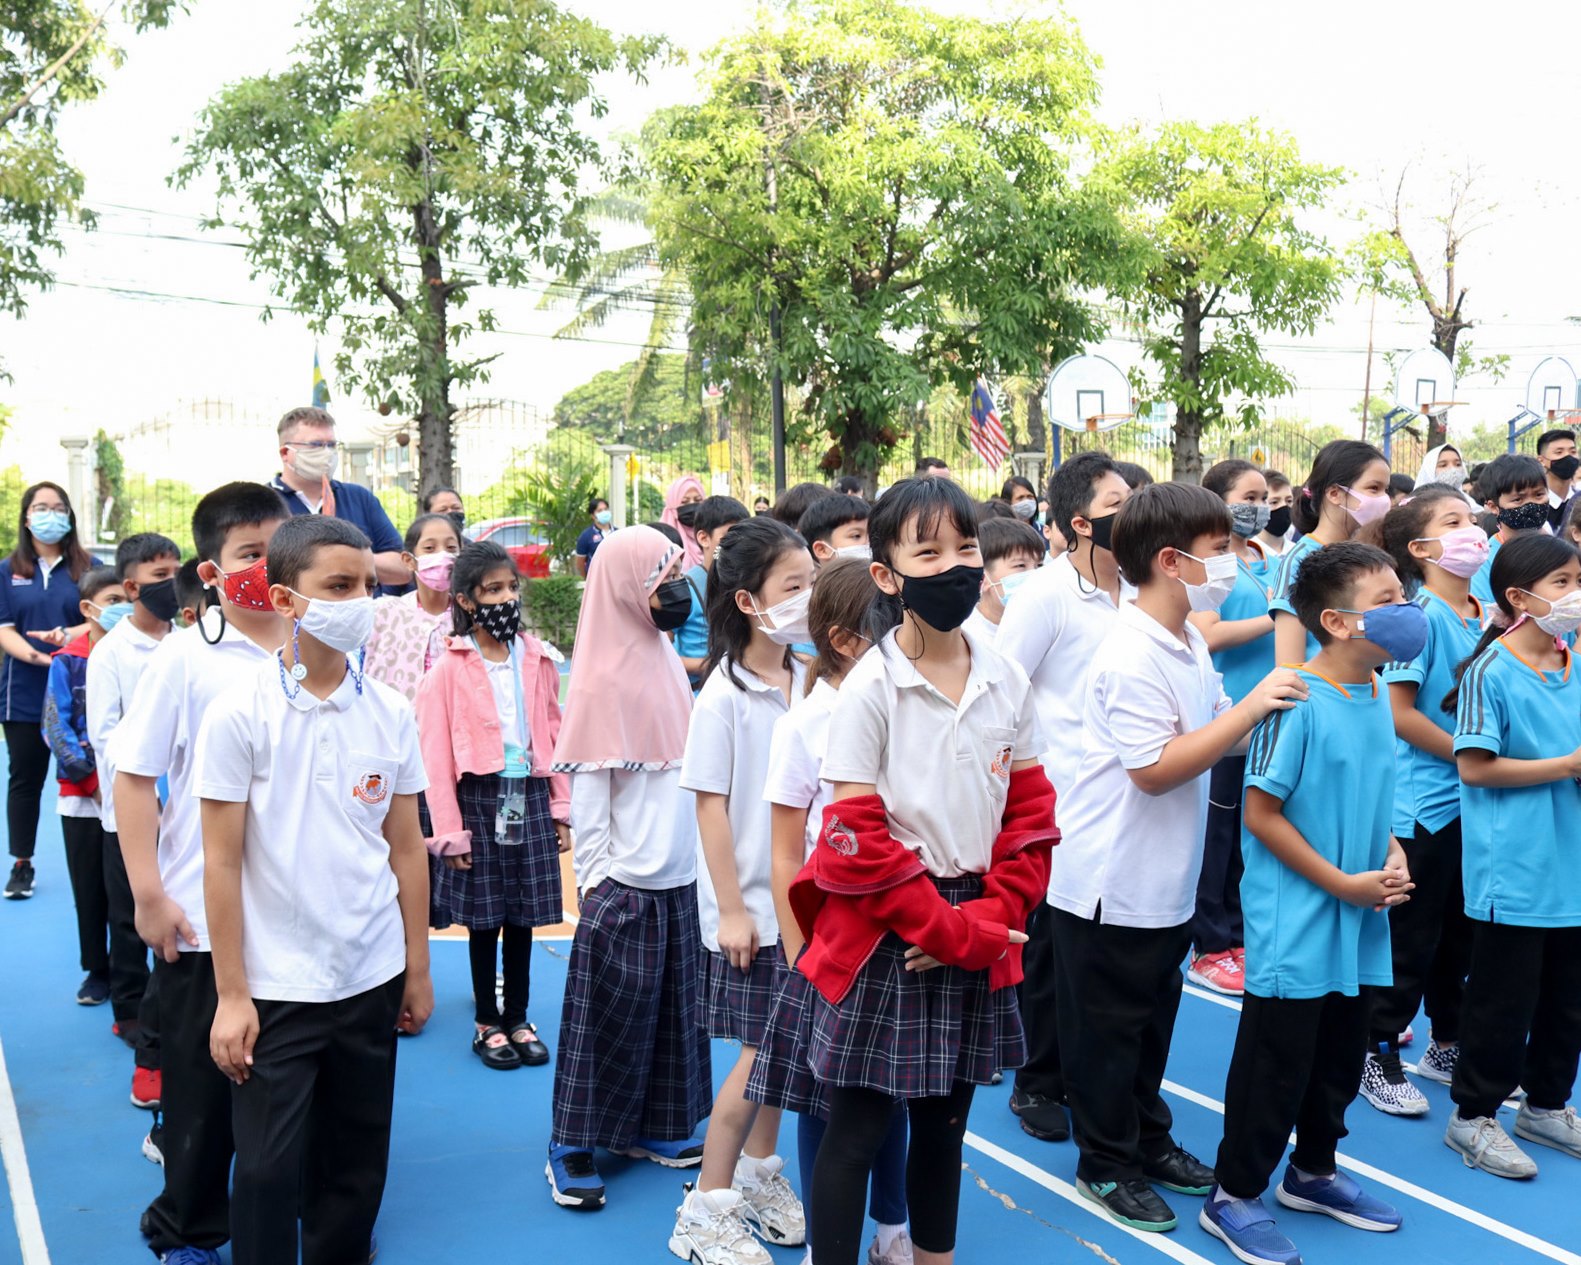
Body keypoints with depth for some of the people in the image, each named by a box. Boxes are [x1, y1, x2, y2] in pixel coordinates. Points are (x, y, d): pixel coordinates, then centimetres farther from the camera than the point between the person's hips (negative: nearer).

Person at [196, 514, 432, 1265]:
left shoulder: (391, 713, 0)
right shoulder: (239, 714, -10)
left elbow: (406, 847, 6)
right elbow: (221, 861, -8)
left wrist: (418, 967, 6)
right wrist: (231, 994, -9)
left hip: (372, 978, 4)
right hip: (276, 987, -3)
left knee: (358, 1163, 14)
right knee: (270, 1169, 6)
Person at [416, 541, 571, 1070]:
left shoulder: (539, 660, 3)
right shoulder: (449, 669, -7)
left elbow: (555, 736, 7)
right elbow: (436, 756, -7)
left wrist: (562, 809, 6)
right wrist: (450, 831, -9)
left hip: (531, 795, 3)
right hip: (479, 798, -3)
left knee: (523, 917, 11)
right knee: (484, 919, 8)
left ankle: (518, 1018, 26)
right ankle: (487, 1022, 23)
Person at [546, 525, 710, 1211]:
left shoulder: (665, 661, 9)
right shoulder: (603, 678, -13)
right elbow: (587, 794, -12)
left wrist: (691, 860, 12)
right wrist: (595, 881, -12)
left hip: (679, 880, 7)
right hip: (625, 887, -7)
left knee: (671, 1008, 15)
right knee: (608, 1016, 3)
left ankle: (652, 1129, 30)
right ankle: (572, 1149, 16)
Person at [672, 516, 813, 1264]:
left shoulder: (808, 681, 2)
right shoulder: (724, 695, -14)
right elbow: (711, 806, -13)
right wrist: (731, 910, -13)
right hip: (751, 905, -5)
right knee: (762, 1054, 0)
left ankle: (757, 1174, 34)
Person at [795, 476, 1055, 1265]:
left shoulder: (1008, 682, 2)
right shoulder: (869, 689, -13)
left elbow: (1029, 813, 6)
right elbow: (856, 840, -15)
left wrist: (990, 919, -6)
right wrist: (951, 931, -14)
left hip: (978, 934, 5)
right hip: (883, 939, -5)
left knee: (945, 1121, 18)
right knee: (859, 1126, 4)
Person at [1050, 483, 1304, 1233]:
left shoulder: (1189, 644, 6)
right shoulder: (1133, 656, -24)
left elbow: (1211, 738, 12)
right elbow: (1154, 768, -27)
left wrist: (1271, 707, -3)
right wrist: (1251, 707, -25)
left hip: (1168, 881, 9)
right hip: (1112, 882, -9)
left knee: (1153, 1018, 22)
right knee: (1107, 1029, 8)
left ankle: (1147, 1139, 38)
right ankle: (1106, 1164, 23)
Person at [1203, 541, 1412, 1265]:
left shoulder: (1378, 699, 4)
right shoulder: (1298, 702, -20)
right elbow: (1261, 812, -18)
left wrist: (1393, 858, -1)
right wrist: (1343, 883, -16)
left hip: (1361, 928, 8)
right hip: (1296, 925, -8)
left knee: (1340, 1057, 20)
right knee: (1276, 1063, 3)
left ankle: (1312, 1172, 40)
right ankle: (1232, 1197, 19)